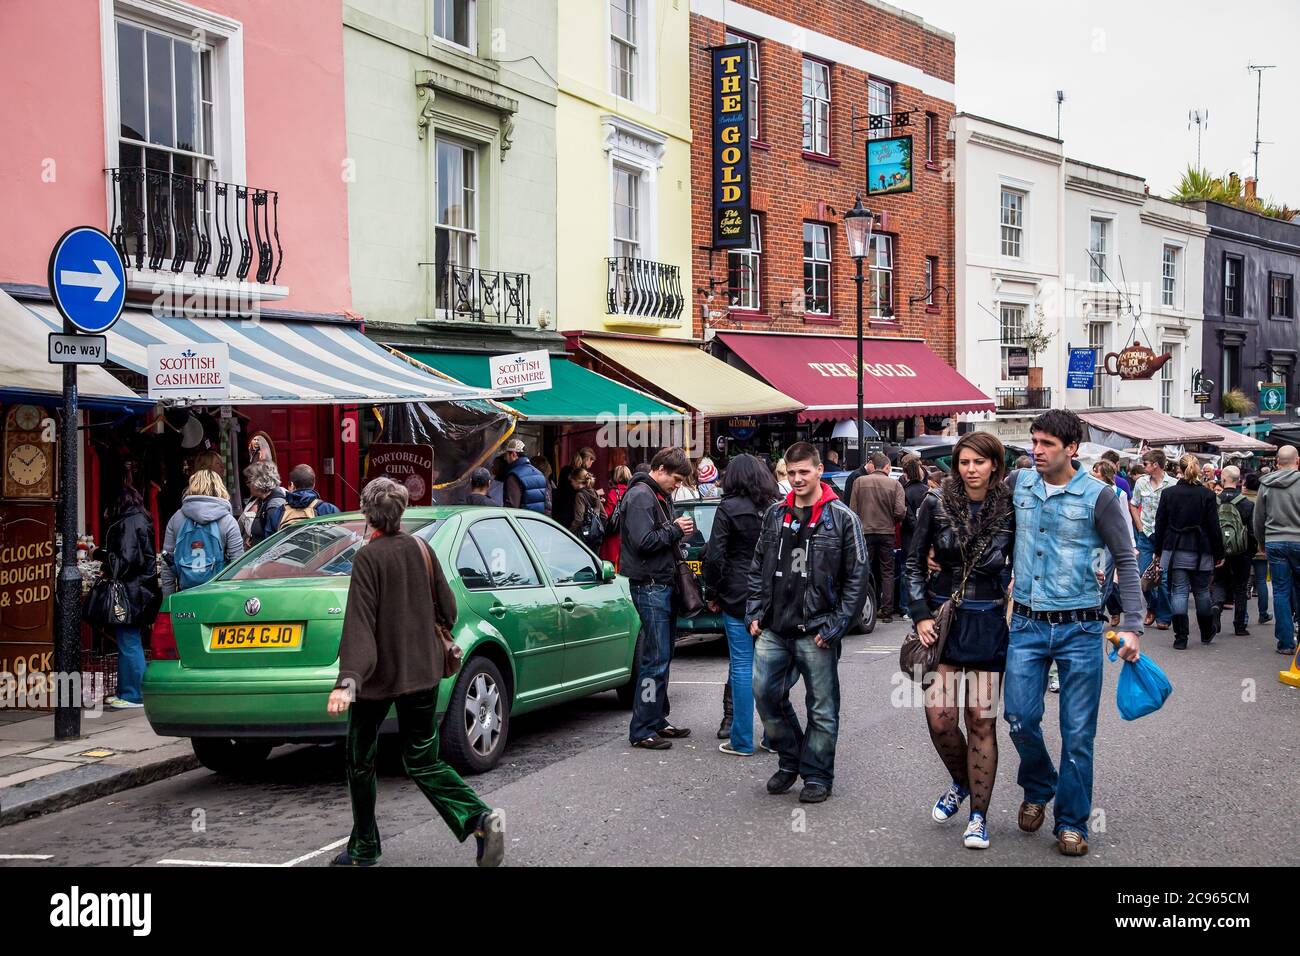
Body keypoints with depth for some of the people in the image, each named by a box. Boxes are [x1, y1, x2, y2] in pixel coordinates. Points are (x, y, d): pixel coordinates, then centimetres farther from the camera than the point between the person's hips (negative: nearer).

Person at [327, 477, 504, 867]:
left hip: (378, 674, -5)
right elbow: (447, 609, 9)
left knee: (360, 761, 14)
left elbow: (359, 623, -23)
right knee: (423, 762, 9)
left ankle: (364, 849, 21)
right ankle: (480, 819, -13)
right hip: (422, 671, 5)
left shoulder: (367, 557, -13)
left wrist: (348, 680, -29)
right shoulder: (421, 550, 3)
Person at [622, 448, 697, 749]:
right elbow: (644, 541, -22)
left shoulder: (660, 496, 19)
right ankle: (641, 730, -6)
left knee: (661, 658, 15)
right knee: (655, 660, -10)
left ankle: (657, 722, 23)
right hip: (649, 586, -10)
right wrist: (675, 530, -11)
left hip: (664, 584, 10)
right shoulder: (641, 496, -13)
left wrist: (679, 533, 8)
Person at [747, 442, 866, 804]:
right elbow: (758, 568, 17)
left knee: (822, 708, 3)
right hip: (774, 629, 5)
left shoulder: (842, 518, -5)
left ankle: (817, 775, 17)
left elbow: (856, 578, -6)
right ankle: (790, 760, 24)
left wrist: (835, 626, -11)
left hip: (816, 633, -4)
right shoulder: (775, 515, 10)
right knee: (765, 693, 5)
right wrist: (755, 612, 7)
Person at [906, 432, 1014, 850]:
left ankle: (979, 816, 13)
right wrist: (921, 615, -3)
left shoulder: (1010, 510, -3)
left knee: (981, 721, 0)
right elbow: (915, 562, 4)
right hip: (942, 616, 1)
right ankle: (960, 783, 27)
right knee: (939, 717, -4)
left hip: (988, 622, -1)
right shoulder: (936, 503, -3)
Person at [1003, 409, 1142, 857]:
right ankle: (1038, 788, 29)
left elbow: (1125, 560, -3)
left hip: (1079, 627, -3)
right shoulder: (1018, 484, 3)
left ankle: (1071, 824, 15)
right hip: (1027, 624, 3)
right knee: (1019, 717, 0)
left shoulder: (1097, 496, -7)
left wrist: (1131, 626, -9)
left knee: (1078, 733, 2)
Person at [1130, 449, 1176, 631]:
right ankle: (1152, 607, 26)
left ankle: (1163, 617, 10)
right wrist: (1140, 527, 9)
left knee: (1164, 577, -2)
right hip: (1146, 535, 4)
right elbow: (1133, 505, 18)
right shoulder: (1141, 483, 5)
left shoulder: (1173, 484, -10)